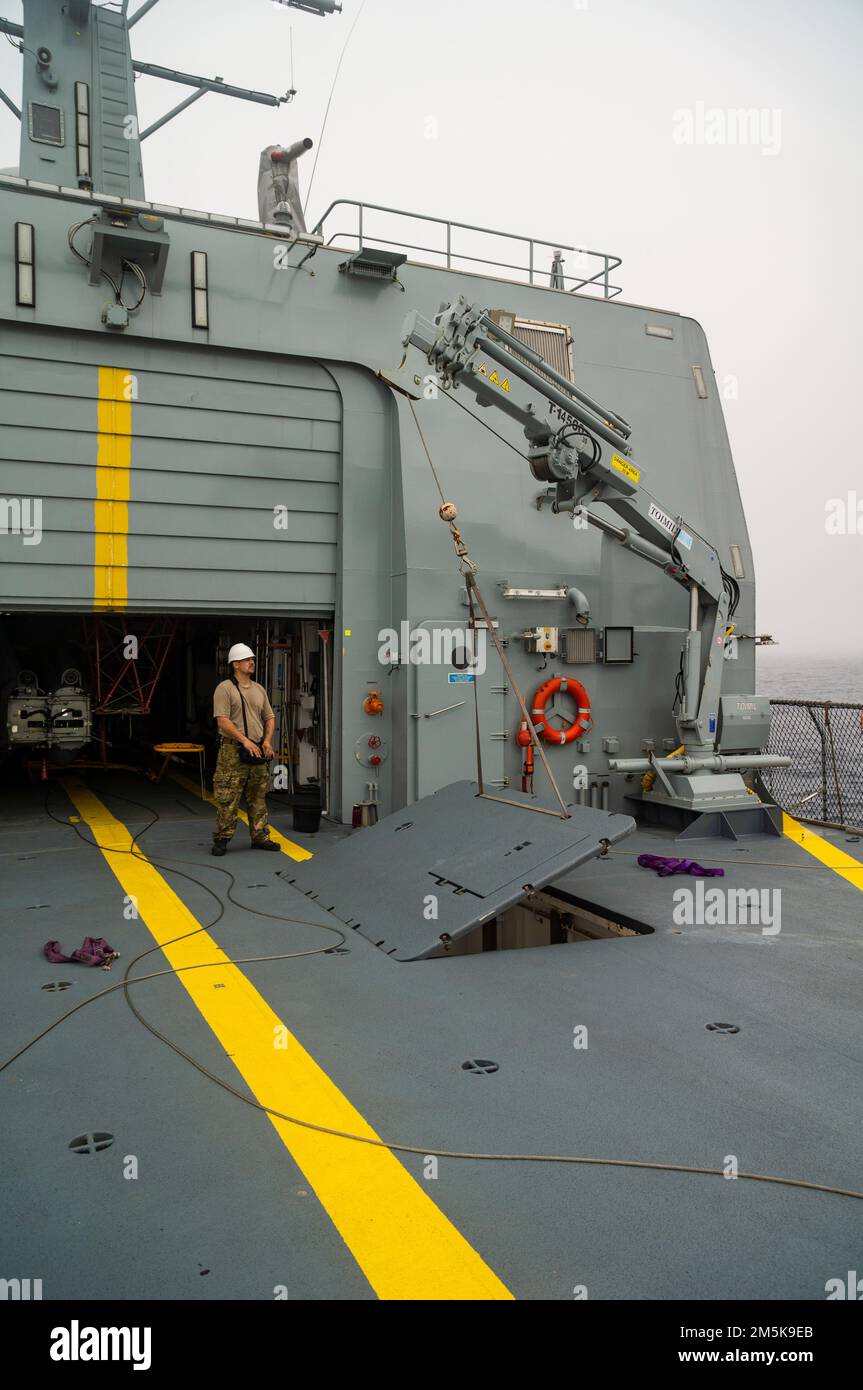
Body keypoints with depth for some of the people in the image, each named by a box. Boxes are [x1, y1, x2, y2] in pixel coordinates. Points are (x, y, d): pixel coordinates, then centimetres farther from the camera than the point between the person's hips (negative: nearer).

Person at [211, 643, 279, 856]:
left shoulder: (259, 689, 15)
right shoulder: (225, 689, -6)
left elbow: (269, 717, 19)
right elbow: (222, 721, -15)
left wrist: (267, 740, 3)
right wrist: (245, 740, -19)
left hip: (258, 751, 6)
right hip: (233, 751, -6)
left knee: (258, 798, 11)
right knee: (228, 798, -4)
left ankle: (260, 837, 19)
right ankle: (222, 838, 5)